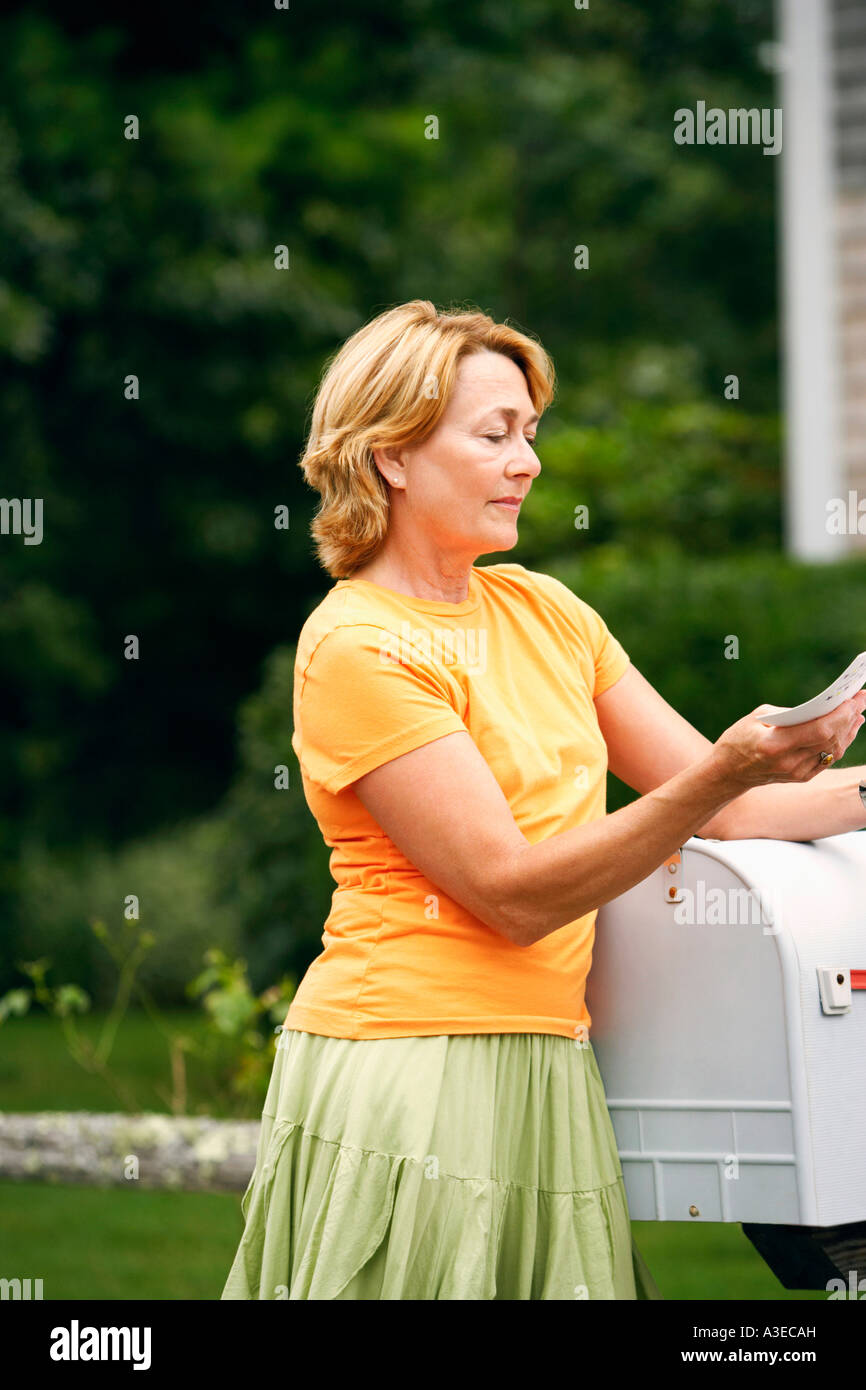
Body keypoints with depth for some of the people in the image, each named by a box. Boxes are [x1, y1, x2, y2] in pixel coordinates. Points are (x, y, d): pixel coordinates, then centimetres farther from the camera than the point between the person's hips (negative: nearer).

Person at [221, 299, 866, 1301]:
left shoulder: (540, 610, 14)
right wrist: (723, 776, -23)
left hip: (545, 1068, 7)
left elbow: (720, 808, 13)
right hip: (404, 1081, -7)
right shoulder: (357, 647, -9)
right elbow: (511, 893, -16)